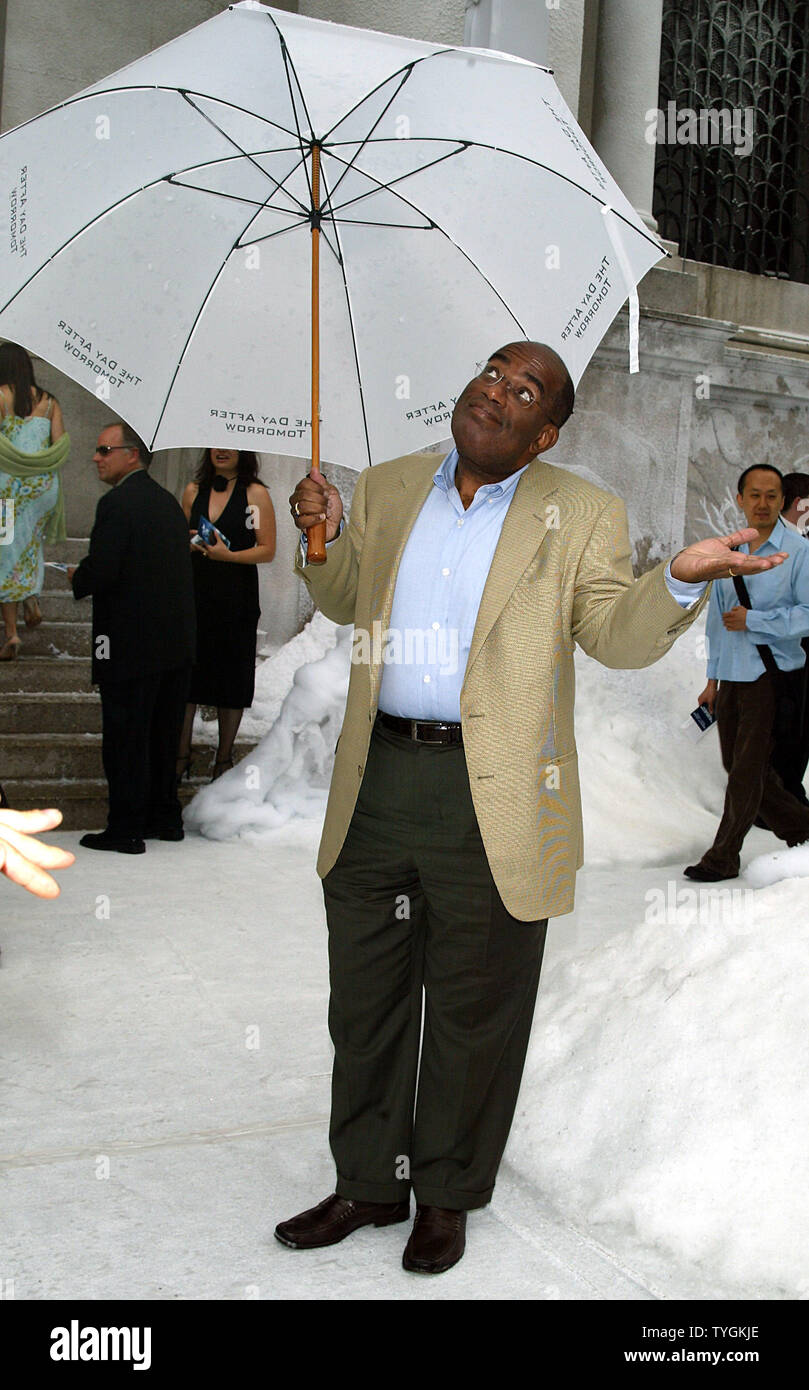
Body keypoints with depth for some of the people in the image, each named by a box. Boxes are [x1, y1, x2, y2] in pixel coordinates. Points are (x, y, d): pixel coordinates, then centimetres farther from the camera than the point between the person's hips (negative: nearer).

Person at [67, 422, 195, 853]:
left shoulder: (117, 503, -15)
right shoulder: (168, 500, 11)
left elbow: (101, 571, -22)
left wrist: (77, 577, 0)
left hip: (130, 645, -8)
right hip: (175, 640, 8)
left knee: (124, 737, 1)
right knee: (161, 733, 17)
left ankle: (126, 830, 8)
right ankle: (164, 817, 26)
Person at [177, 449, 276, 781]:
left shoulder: (255, 493, -1)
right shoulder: (193, 491, 10)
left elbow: (267, 551, -4)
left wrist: (228, 554, -18)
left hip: (237, 597, -3)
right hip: (195, 593, 3)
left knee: (232, 676, 4)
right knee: (184, 671, 4)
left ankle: (224, 758, 18)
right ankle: (182, 754, 18)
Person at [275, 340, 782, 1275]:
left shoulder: (581, 515, 1)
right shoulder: (384, 491, 10)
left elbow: (616, 639, 0)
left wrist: (680, 582, -19)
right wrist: (326, 538, 2)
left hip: (493, 803, -3)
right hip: (376, 781, 4)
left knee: (473, 1008, 9)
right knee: (364, 999, 14)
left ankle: (449, 1195, 31)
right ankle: (368, 1183, 34)